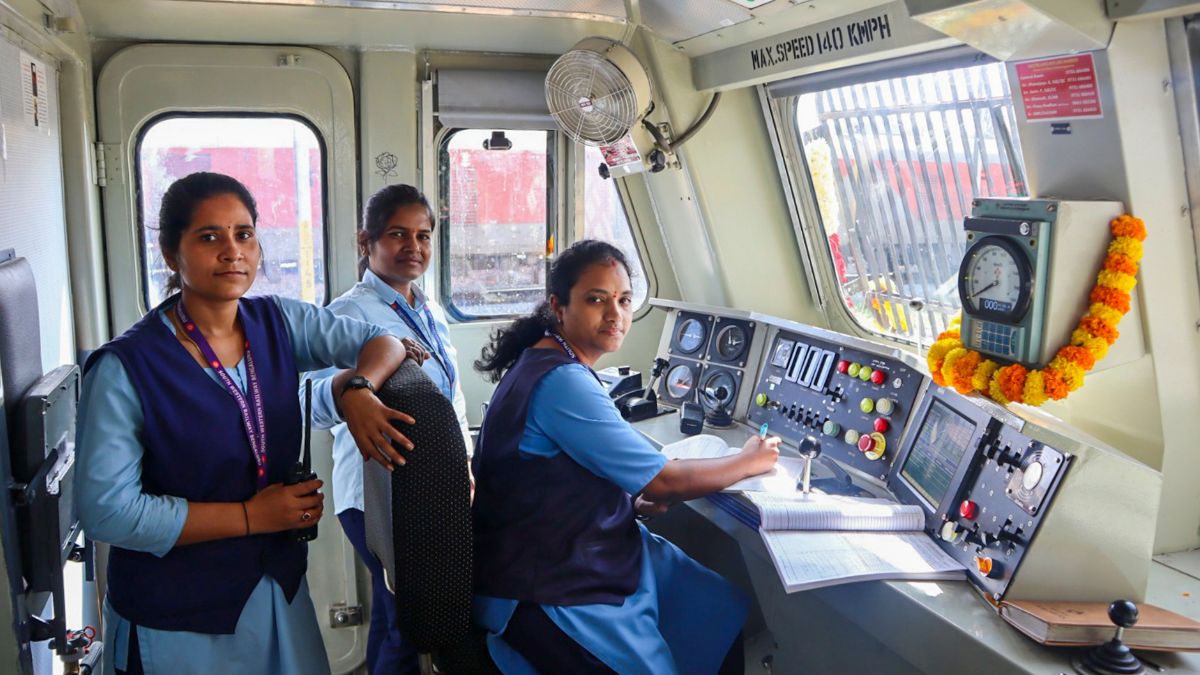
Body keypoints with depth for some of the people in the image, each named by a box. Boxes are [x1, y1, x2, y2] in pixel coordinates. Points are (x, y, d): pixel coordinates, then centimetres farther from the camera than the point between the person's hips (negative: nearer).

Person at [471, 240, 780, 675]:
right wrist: (749, 462, -4)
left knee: (725, 616, 7)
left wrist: (634, 498, 2)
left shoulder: (554, 361, 6)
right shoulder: (561, 382, -24)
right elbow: (664, 481, -20)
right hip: (545, 592, -10)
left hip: (595, 549, 10)